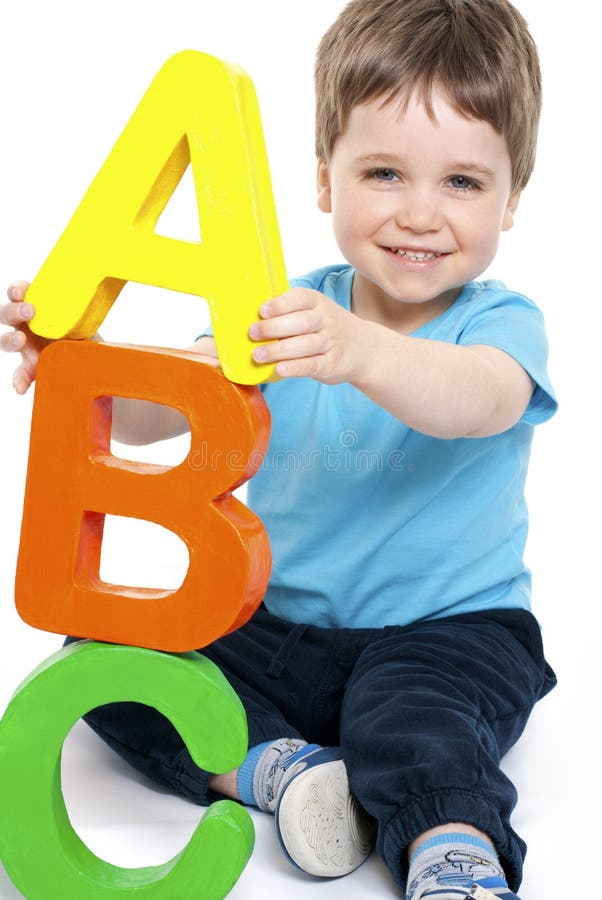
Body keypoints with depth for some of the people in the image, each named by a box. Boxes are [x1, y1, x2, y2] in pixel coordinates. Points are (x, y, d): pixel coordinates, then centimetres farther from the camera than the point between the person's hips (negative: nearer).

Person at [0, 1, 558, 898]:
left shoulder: (501, 322, -11)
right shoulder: (289, 316, 1)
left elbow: (478, 401, -37)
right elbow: (157, 409, -9)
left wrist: (359, 352, -58)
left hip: (450, 631, -5)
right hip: (278, 628, 6)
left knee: (414, 733, -37)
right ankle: (278, 766, -19)